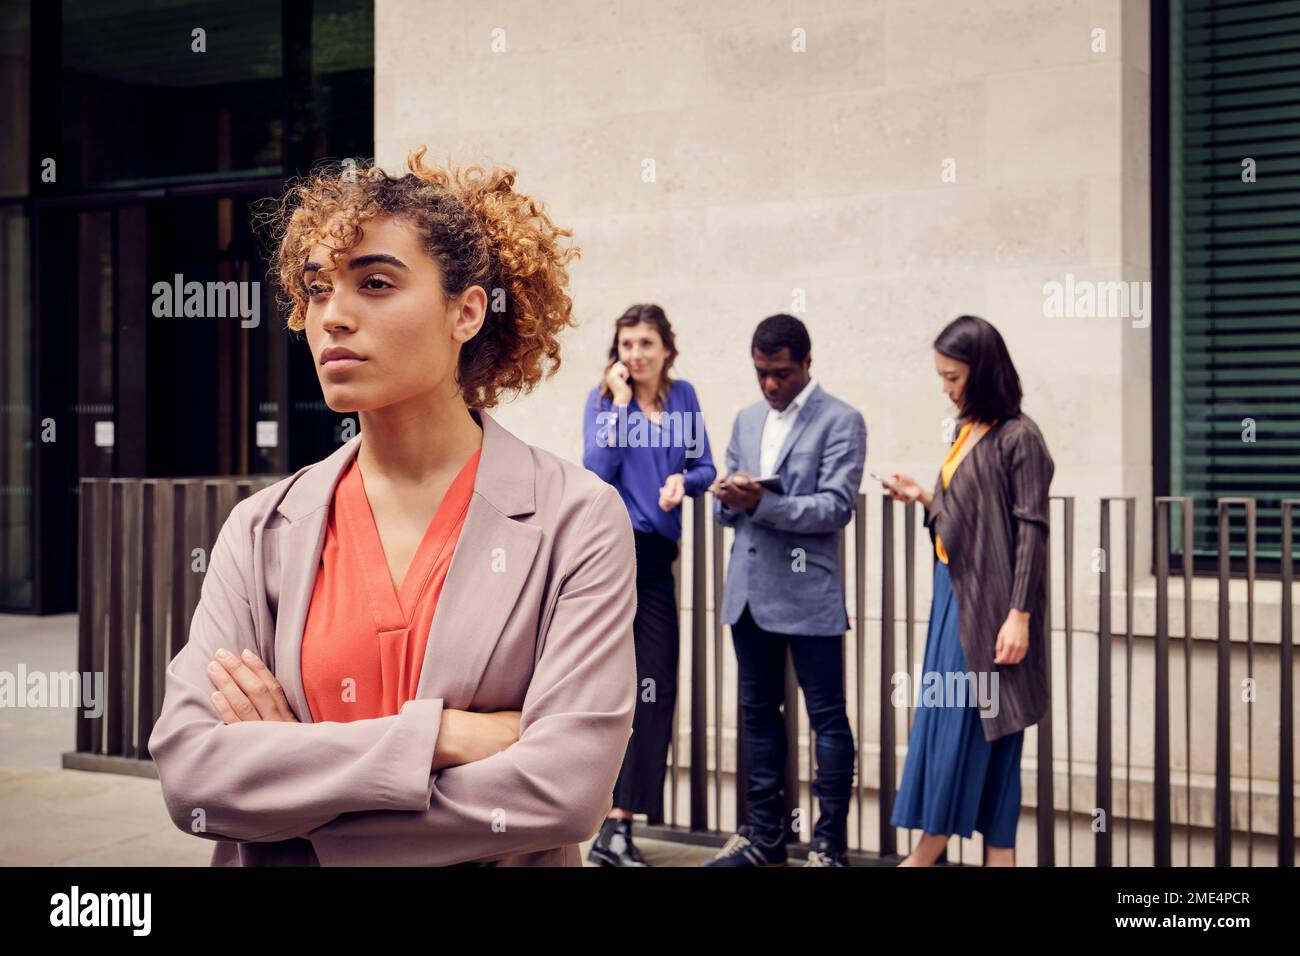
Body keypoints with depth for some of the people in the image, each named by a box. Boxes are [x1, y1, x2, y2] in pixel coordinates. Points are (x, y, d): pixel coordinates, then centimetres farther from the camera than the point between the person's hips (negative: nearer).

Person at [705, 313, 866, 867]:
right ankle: (764, 833, 24)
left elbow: (837, 506, -13)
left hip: (808, 595, -6)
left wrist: (763, 502, -22)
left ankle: (830, 844, 8)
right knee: (758, 712, 13)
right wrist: (728, 498, -8)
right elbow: (728, 509, 16)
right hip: (749, 591, 6)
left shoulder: (841, 421, -4)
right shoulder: (747, 421, 16)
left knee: (827, 717, 0)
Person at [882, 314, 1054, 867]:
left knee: (967, 723, 0)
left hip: (989, 601, -9)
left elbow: (1030, 530, -14)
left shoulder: (1018, 437, -12)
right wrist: (924, 500, 1)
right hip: (953, 592, 9)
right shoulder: (968, 431, 10)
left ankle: (930, 846, 10)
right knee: (940, 718, 10)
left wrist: (1019, 615, -18)